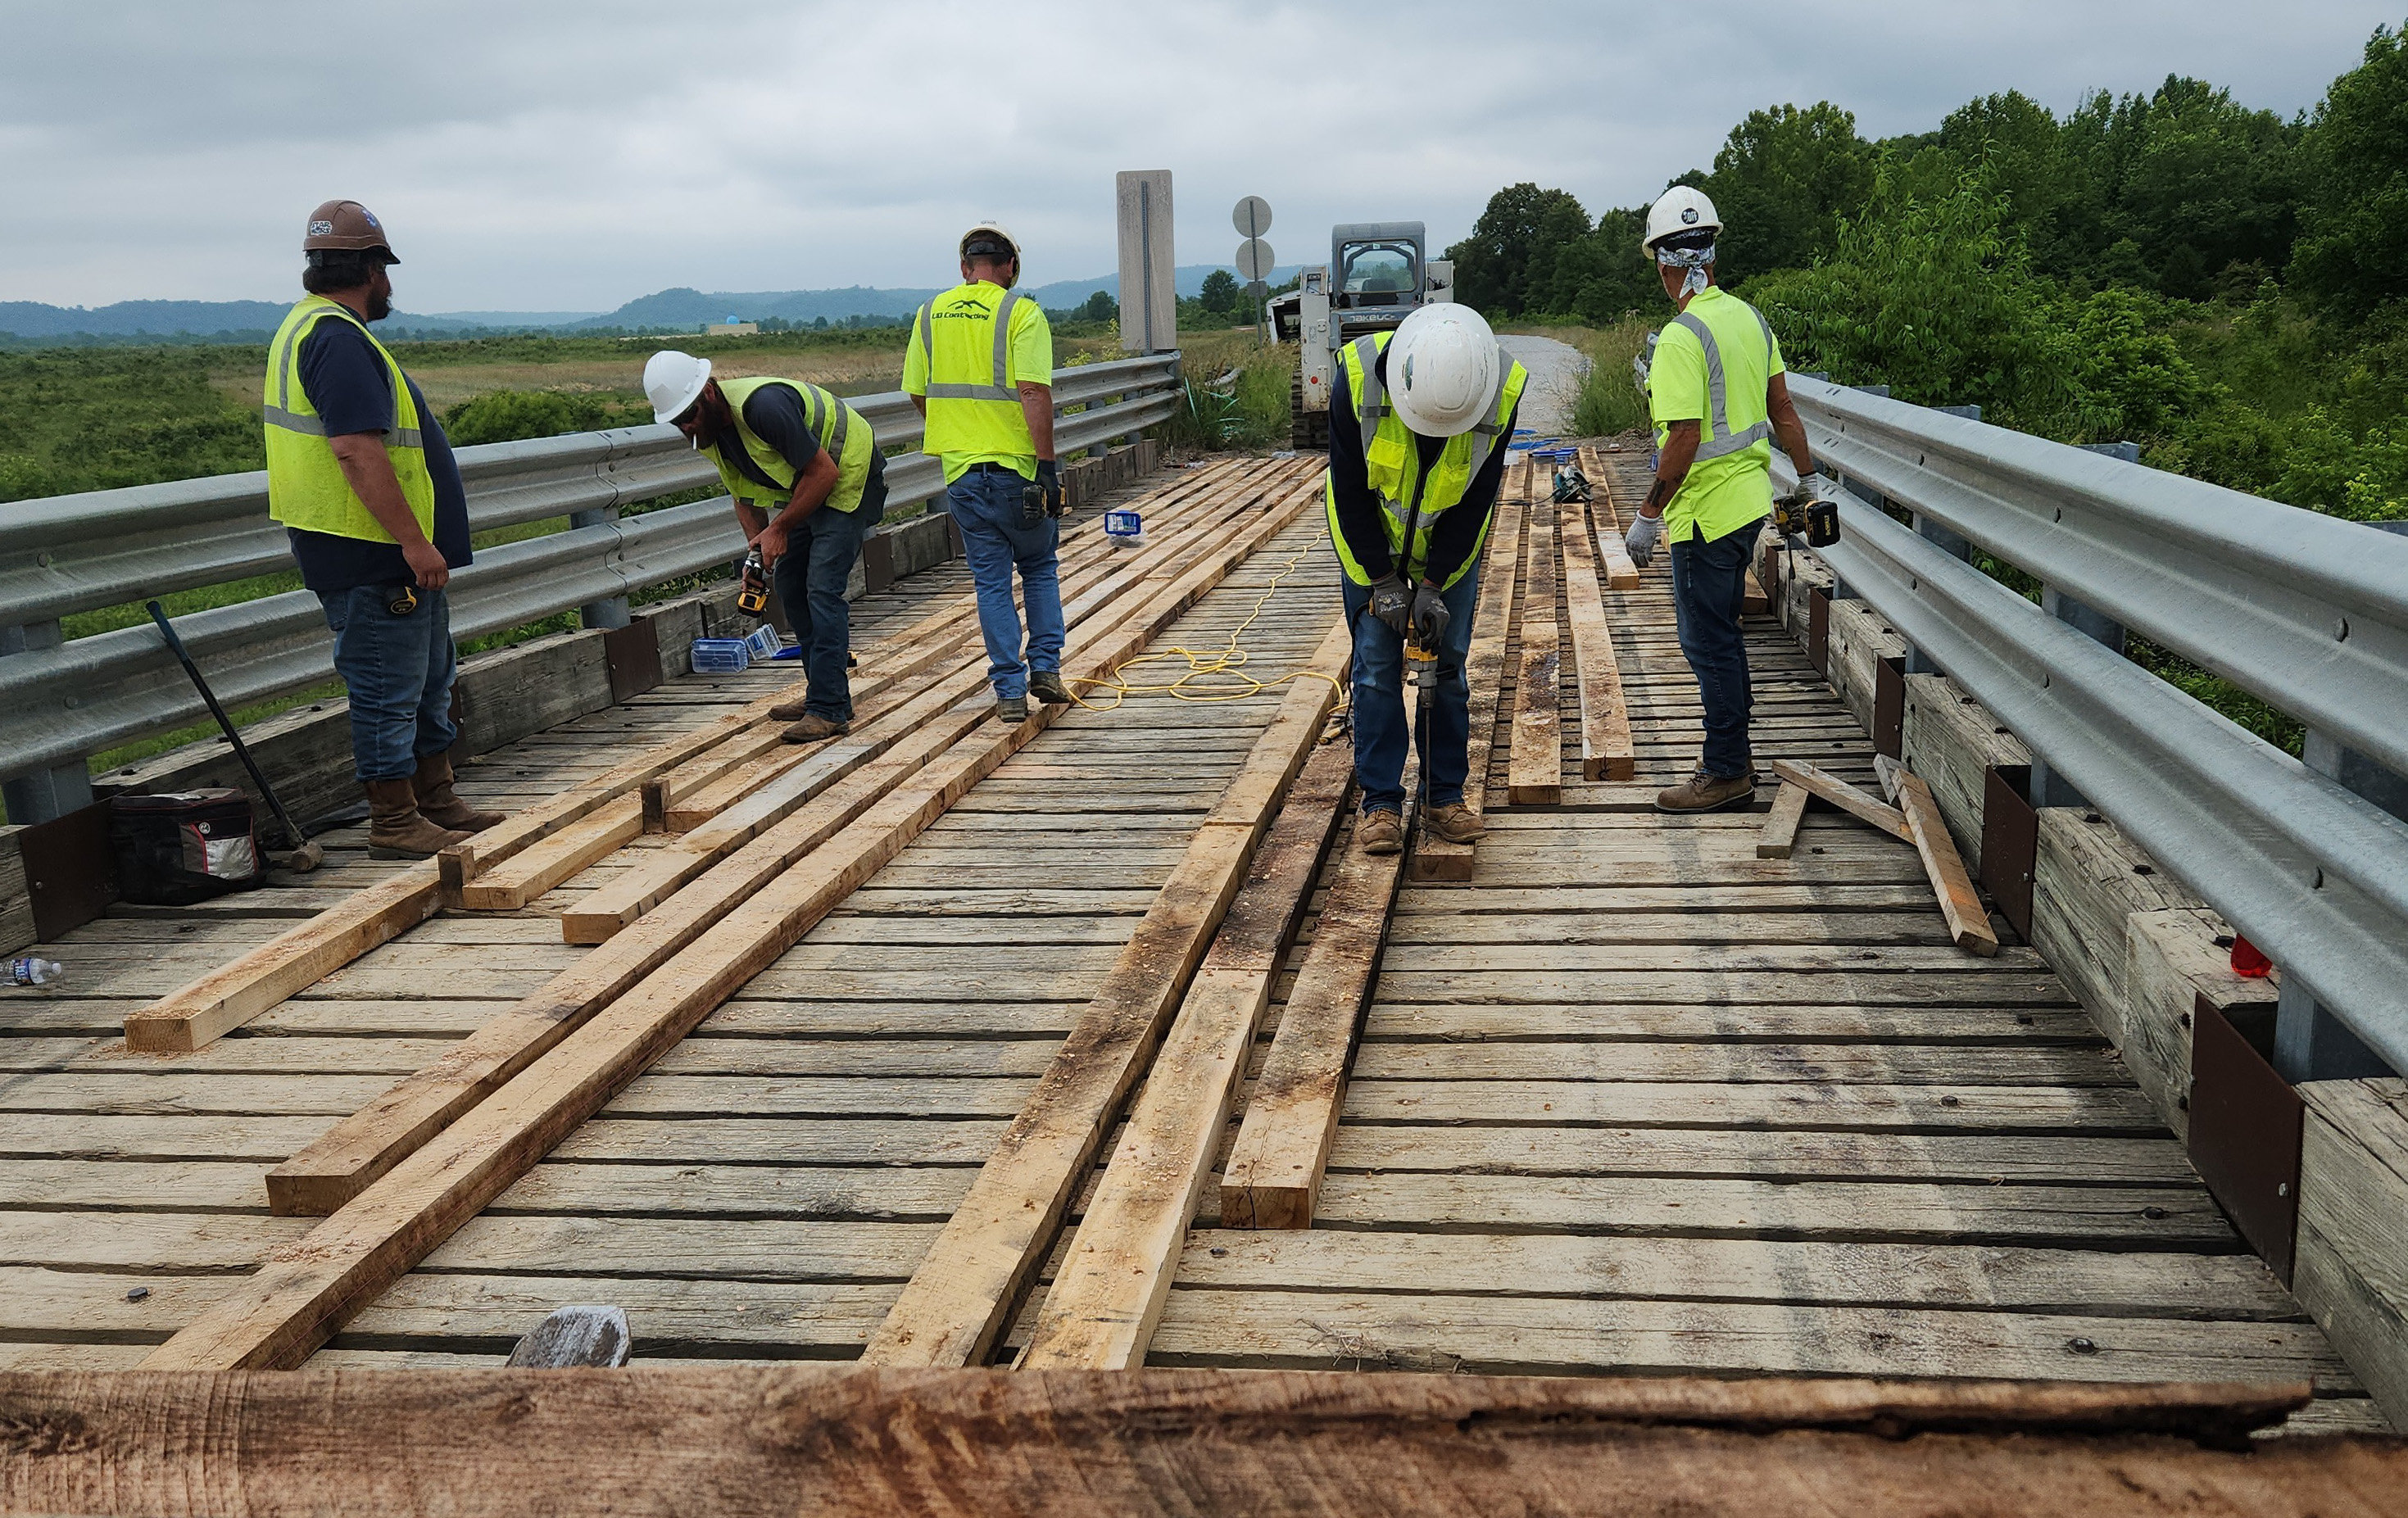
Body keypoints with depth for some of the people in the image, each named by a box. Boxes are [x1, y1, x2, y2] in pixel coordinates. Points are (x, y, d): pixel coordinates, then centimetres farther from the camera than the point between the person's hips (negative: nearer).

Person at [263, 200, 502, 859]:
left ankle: (436, 801, 28)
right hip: (372, 558, -11)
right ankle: (394, 823, 5)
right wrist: (413, 540, -24)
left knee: (429, 679, 18)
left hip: (392, 557, 11)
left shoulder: (311, 328, 17)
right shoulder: (338, 340, -18)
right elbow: (357, 450, -27)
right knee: (388, 691, -3)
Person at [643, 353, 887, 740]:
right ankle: (832, 694, 19)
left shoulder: (762, 406, -32)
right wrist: (758, 549, -6)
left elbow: (823, 472, -28)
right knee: (789, 584, 10)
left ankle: (828, 710, -16)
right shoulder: (708, 429, -3)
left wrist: (781, 528, -21)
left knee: (822, 588, -17)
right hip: (806, 491, 10)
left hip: (848, 478, -10)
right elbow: (744, 494, 10)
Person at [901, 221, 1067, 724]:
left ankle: (1010, 691, 7)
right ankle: (1045, 668, 13)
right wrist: (1047, 465, -15)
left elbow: (917, 395, 11)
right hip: (1017, 468, -3)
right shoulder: (1022, 313, -7)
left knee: (991, 582, 8)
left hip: (961, 472, 3)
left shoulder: (930, 315, 7)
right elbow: (1034, 392, -17)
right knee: (1040, 568, 18)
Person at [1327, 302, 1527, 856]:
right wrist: (1384, 580, -16)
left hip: (1452, 542, 1)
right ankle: (1380, 802, 3)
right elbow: (1349, 492, -19)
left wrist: (1433, 585, -17)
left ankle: (1446, 797, 12)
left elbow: (1477, 499, -16)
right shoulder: (1358, 378, -31)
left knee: (1449, 665, 2)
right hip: (1371, 542, -1)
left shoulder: (1503, 389, -27)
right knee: (1377, 665, -5)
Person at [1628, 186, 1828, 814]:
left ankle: (1725, 773, 8)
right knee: (1717, 632, 19)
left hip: (1707, 512, -9)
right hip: (1749, 501, 9)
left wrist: (1647, 516, -17)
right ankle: (1732, 757, 28)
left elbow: (1684, 439, -24)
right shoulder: (1749, 318, 7)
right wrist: (1810, 478, 22)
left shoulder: (1681, 338, -20)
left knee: (1708, 642, 0)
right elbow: (1782, 409, 13)